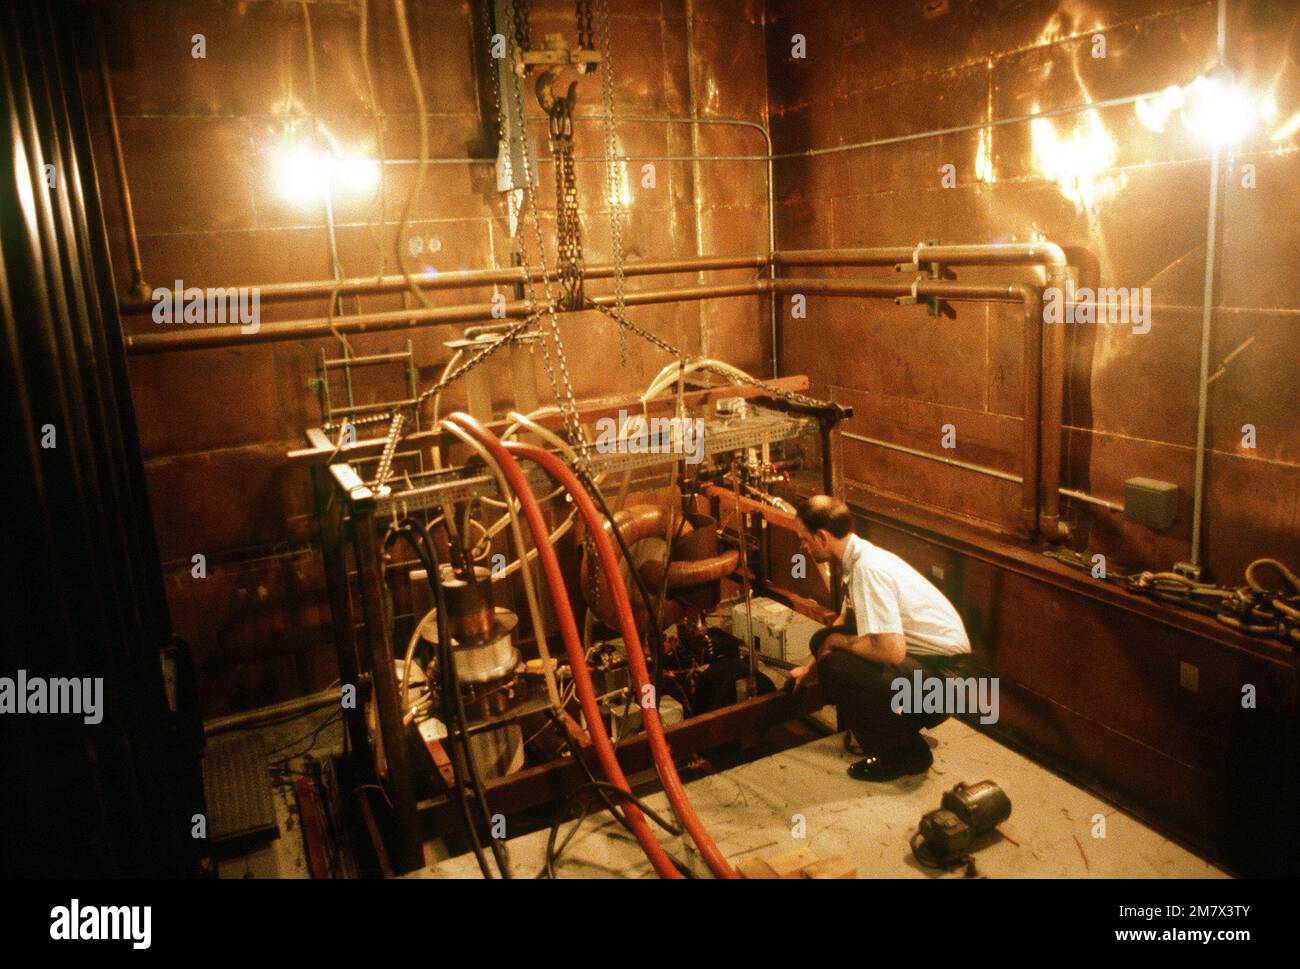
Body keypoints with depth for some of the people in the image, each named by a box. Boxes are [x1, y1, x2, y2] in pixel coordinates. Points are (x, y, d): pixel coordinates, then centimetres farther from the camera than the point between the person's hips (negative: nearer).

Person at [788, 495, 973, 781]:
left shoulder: (868, 568, -26)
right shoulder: (860, 556, 4)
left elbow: (892, 650, -32)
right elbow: (844, 622, 22)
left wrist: (836, 642, -15)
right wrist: (809, 667, 27)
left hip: (941, 671, -9)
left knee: (835, 668, -23)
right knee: (825, 639, 7)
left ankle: (905, 753, -4)